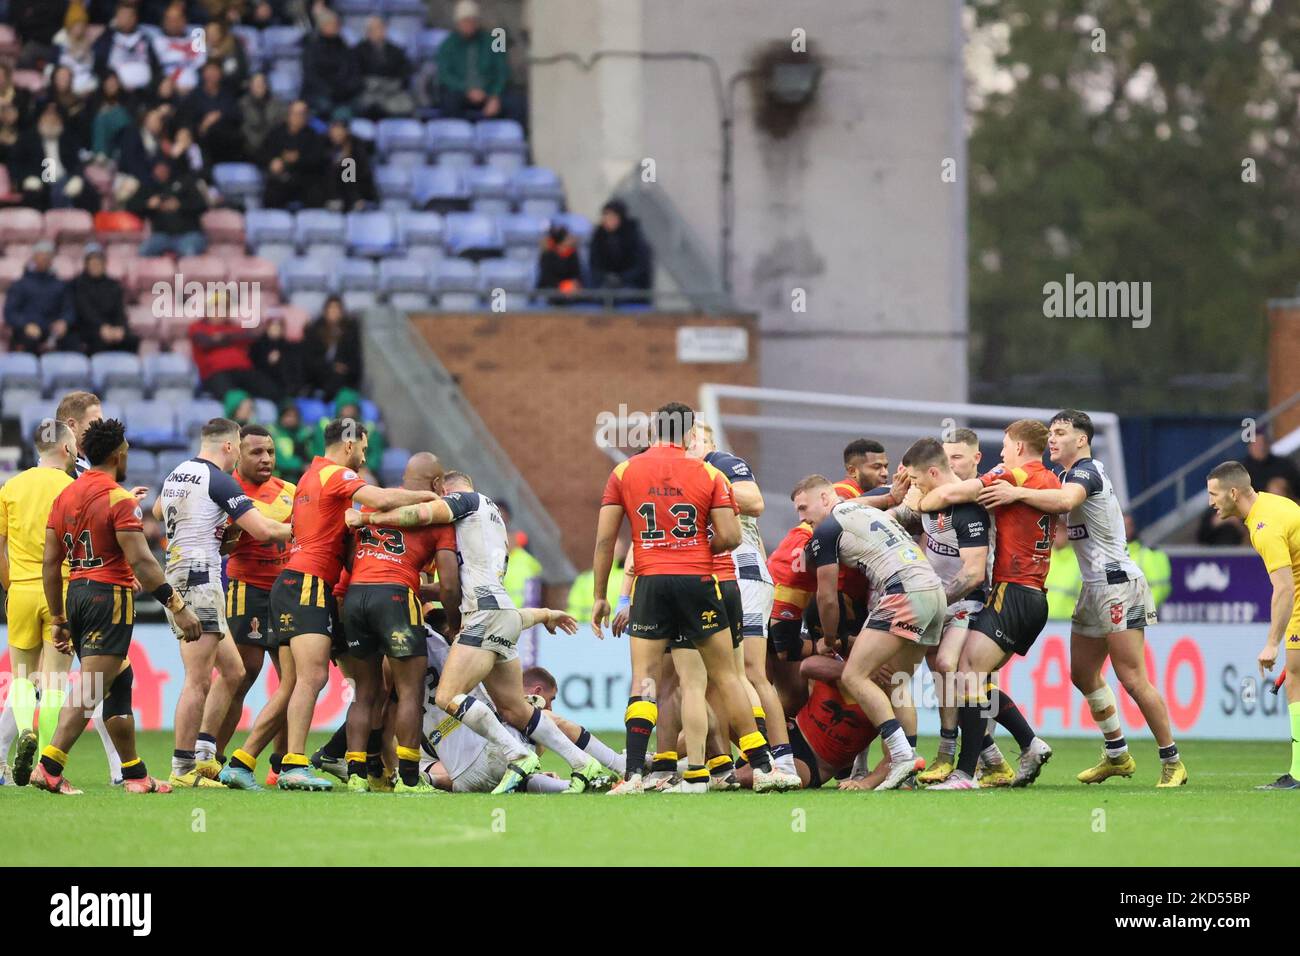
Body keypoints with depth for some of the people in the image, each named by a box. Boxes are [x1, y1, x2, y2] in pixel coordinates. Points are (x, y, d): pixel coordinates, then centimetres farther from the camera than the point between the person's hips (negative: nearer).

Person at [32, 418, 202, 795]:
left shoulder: (65, 496, 11)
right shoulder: (119, 499, -11)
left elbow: (50, 562, 12)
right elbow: (141, 562, -18)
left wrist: (58, 618, 17)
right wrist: (178, 607, -17)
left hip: (76, 593, 8)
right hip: (110, 595, -8)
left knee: (119, 682, 17)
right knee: (90, 691, -9)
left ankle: (134, 774, 20)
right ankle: (49, 768, -18)